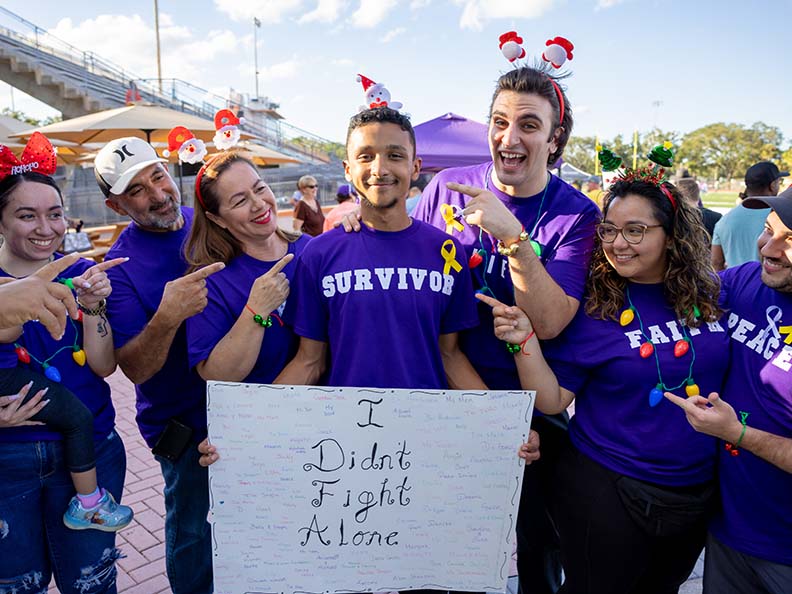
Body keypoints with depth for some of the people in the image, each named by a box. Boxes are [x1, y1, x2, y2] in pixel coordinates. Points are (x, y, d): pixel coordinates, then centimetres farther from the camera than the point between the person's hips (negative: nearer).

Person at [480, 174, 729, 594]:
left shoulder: (709, 295, -4)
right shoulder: (590, 306, -15)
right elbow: (552, 400, -16)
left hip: (699, 492, 5)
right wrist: (525, 341, -29)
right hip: (606, 490, -4)